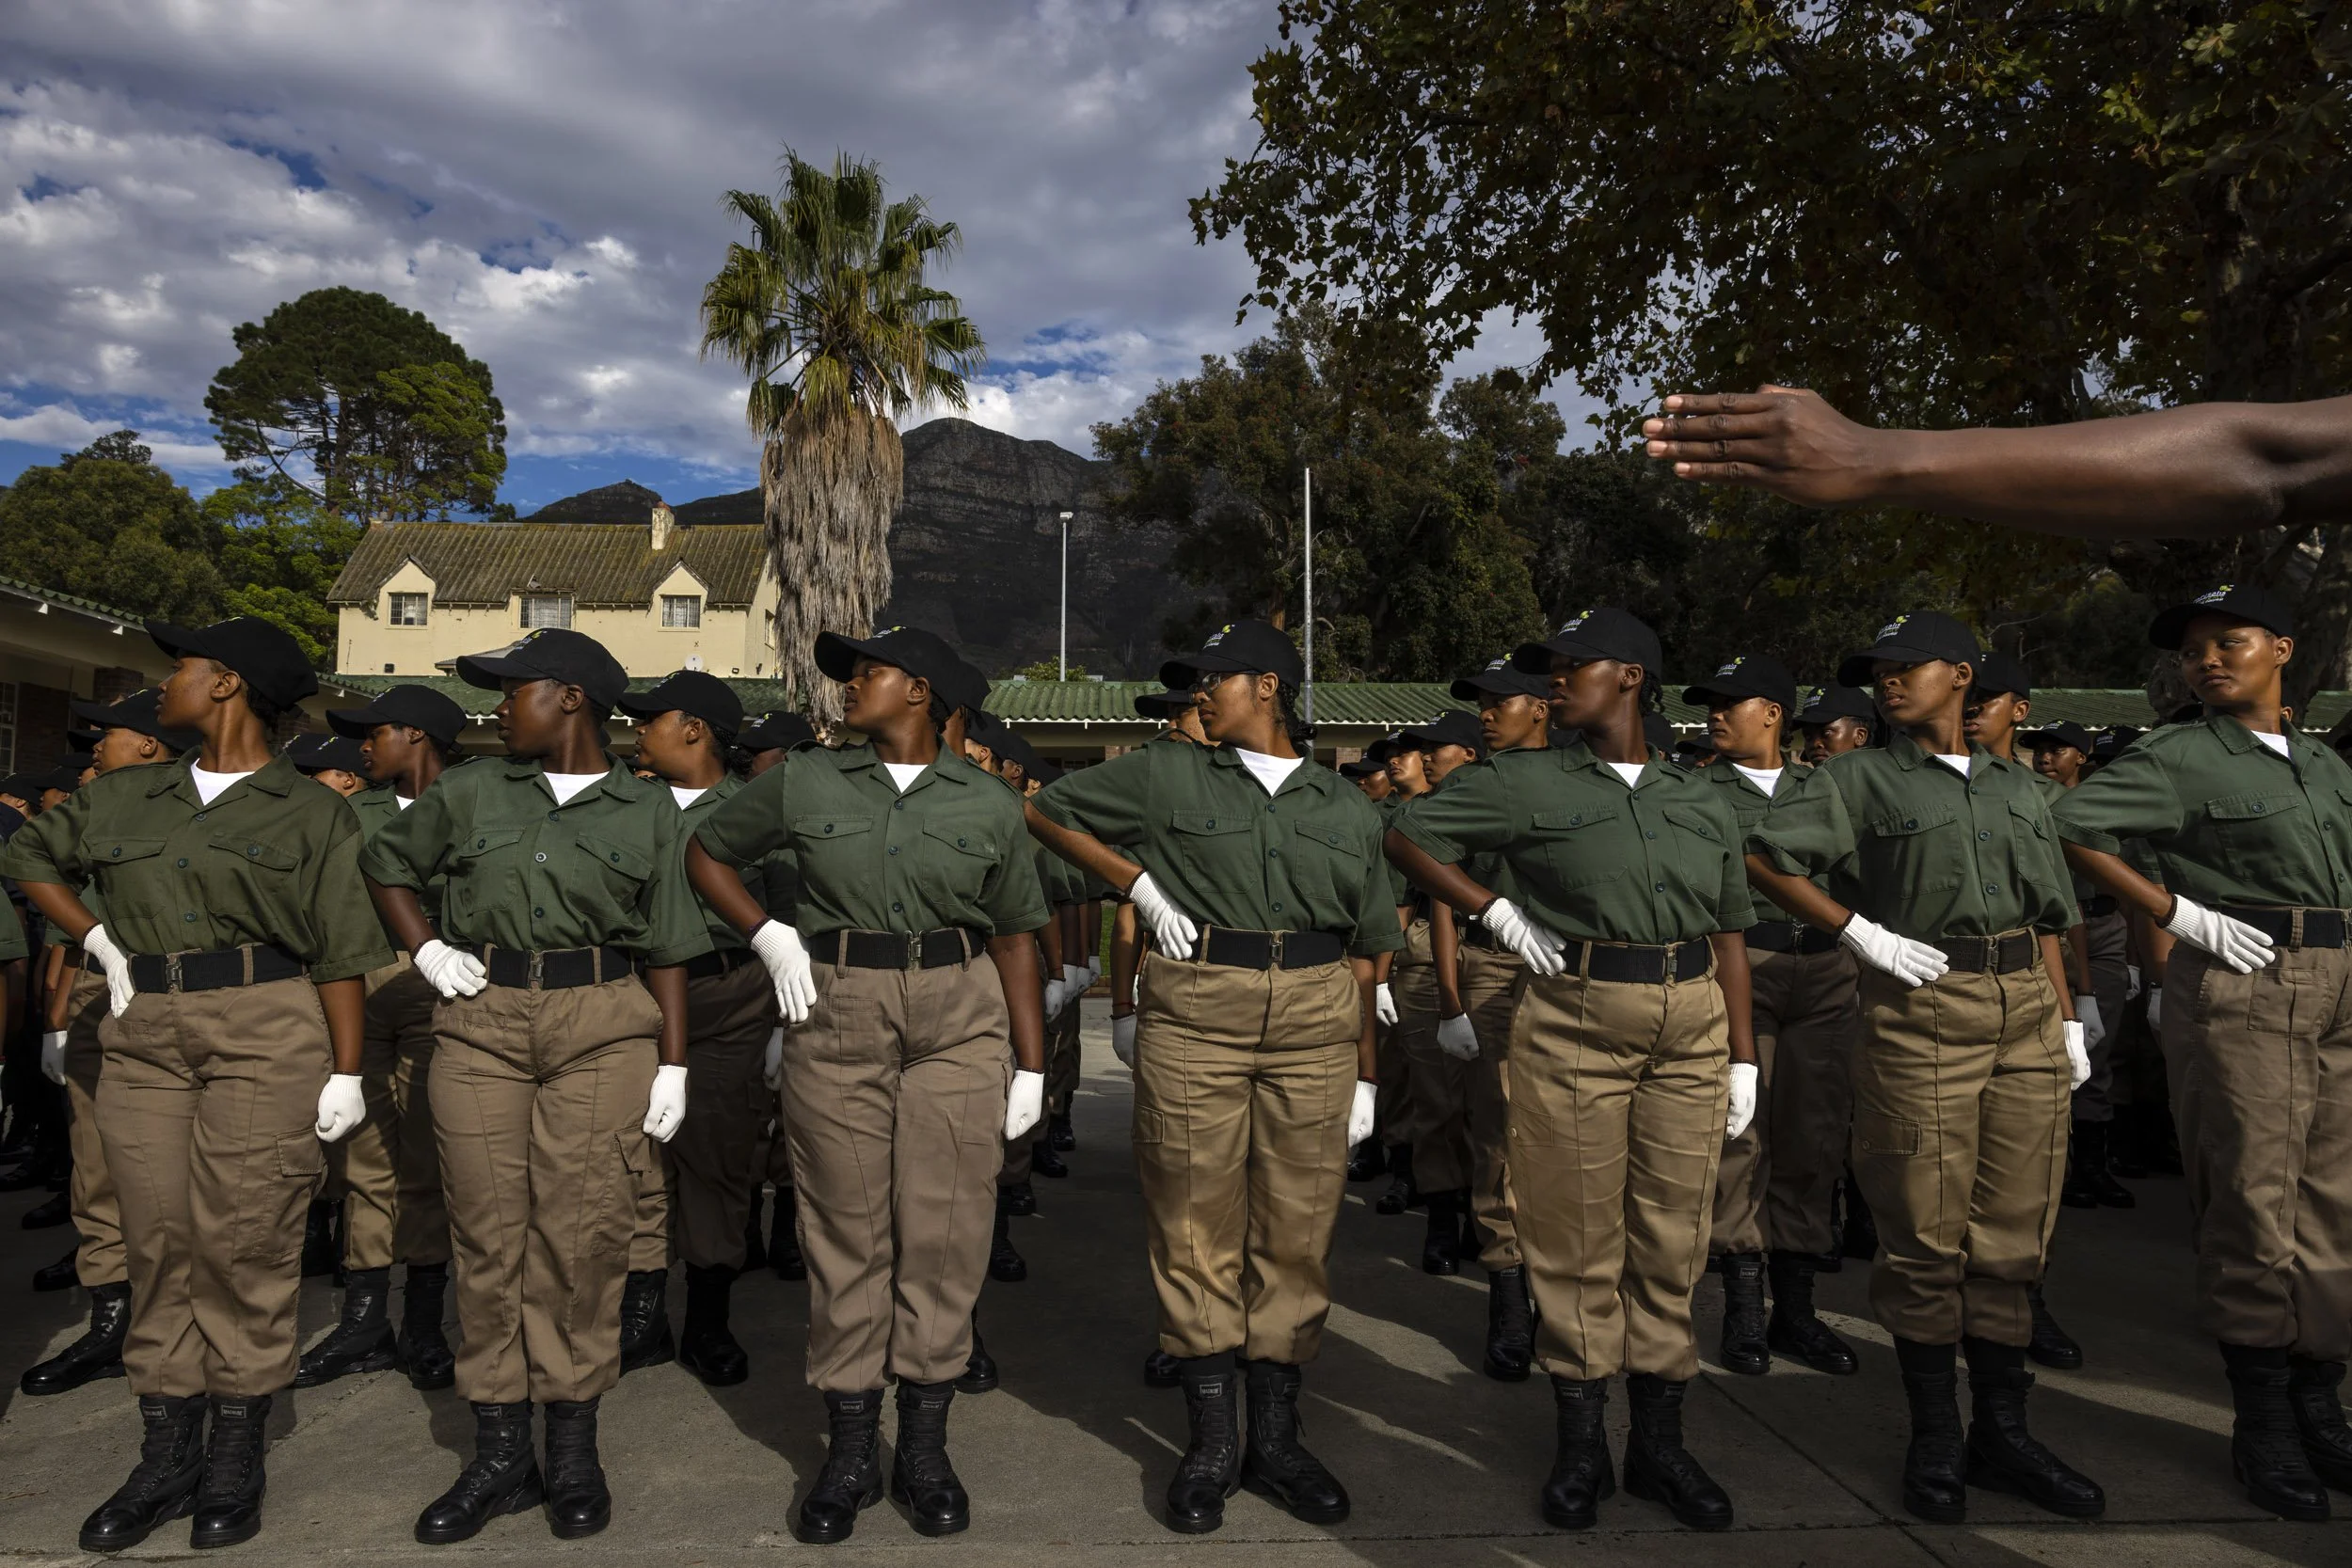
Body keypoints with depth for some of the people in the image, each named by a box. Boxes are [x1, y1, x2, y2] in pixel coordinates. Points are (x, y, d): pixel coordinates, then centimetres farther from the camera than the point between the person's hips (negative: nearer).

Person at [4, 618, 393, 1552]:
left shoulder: (310, 813, 2)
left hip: (266, 1030, -4)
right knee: (157, 1239, 6)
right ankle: (166, 1457, 18)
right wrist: (101, 943, 14)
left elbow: (339, 953, -2)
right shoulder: (125, 799, 15)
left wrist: (346, 1072, -8)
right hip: (145, 1036, 5)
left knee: (243, 1240, -2)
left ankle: (235, 1459, 10)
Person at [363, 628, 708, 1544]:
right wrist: (425, 952, 8)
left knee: (582, 1232, -1)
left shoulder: (649, 812, 5)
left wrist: (673, 1064, -2)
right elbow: (385, 862, 23)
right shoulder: (471, 793, 10)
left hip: (604, 1027, -2)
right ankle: (500, 1453, 17)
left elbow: (667, 951, 4)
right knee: (488, 1231, 4)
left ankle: (574, 1450, 14)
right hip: (482, 1022, 2)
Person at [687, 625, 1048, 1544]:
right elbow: (707, 853, 17)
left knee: (944, 1233, 2)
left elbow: (1015, 937, 8)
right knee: (845, 1231, 5)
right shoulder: (803, 784, 6)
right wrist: (769, 936, 2)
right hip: (837, 1019, 1)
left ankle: (925, 1450, 17)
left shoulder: (987, 806, 4)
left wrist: (1031, 1065, 4)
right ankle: (850, 1453, 19)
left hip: (960, 1021, 0)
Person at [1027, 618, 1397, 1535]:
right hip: (1194, 1015, -1)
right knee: (1196, 1226, 3)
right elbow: (1045, 813, 13)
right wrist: (1140, 885, 2)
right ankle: (1210, 1442, 18)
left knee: (1298, 1229, 6)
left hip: (1314, 1023, 2)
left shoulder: (1347, 810, 11)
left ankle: (1276, 1441, 20)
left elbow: (1363, 952, 14)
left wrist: (1364, 1074, 11)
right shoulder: (1166, 778, 7)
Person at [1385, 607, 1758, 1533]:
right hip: (1575, 1022, -3)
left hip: (1692, 1026, 3)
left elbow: (1729, 935, 13)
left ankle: (1658, 1444, 23)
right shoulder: (1527, 784, 1)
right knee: (1577, 1238, 3)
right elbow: (1408, 837, 4)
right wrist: (1498, 914, -3)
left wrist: (1743, 1058, 9)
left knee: (1671, 1239, 9)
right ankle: (1580, 1446, 18)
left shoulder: (1702, 802, 11)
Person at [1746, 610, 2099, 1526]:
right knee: (1928, 1236, 0)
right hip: (1921, 1011, -4)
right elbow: (1763, 856, -7)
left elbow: (2046, 916, 18)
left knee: (2014, 1232, 9)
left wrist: (2067, 1020, 12)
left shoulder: (2017, 787, 16)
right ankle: (1934, 1441, 14)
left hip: (2025, 1009, 5)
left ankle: (2003, 1433, 22)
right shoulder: (1860, 779, 2)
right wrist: (1859, 931, -10)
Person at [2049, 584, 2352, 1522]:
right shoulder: (2179, 758, -3)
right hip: (2239, 988, -6)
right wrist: (2180, 915, -13)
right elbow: (2071, 826, -13)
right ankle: (2262, 1423, 10)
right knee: (2253, 1201, -2)